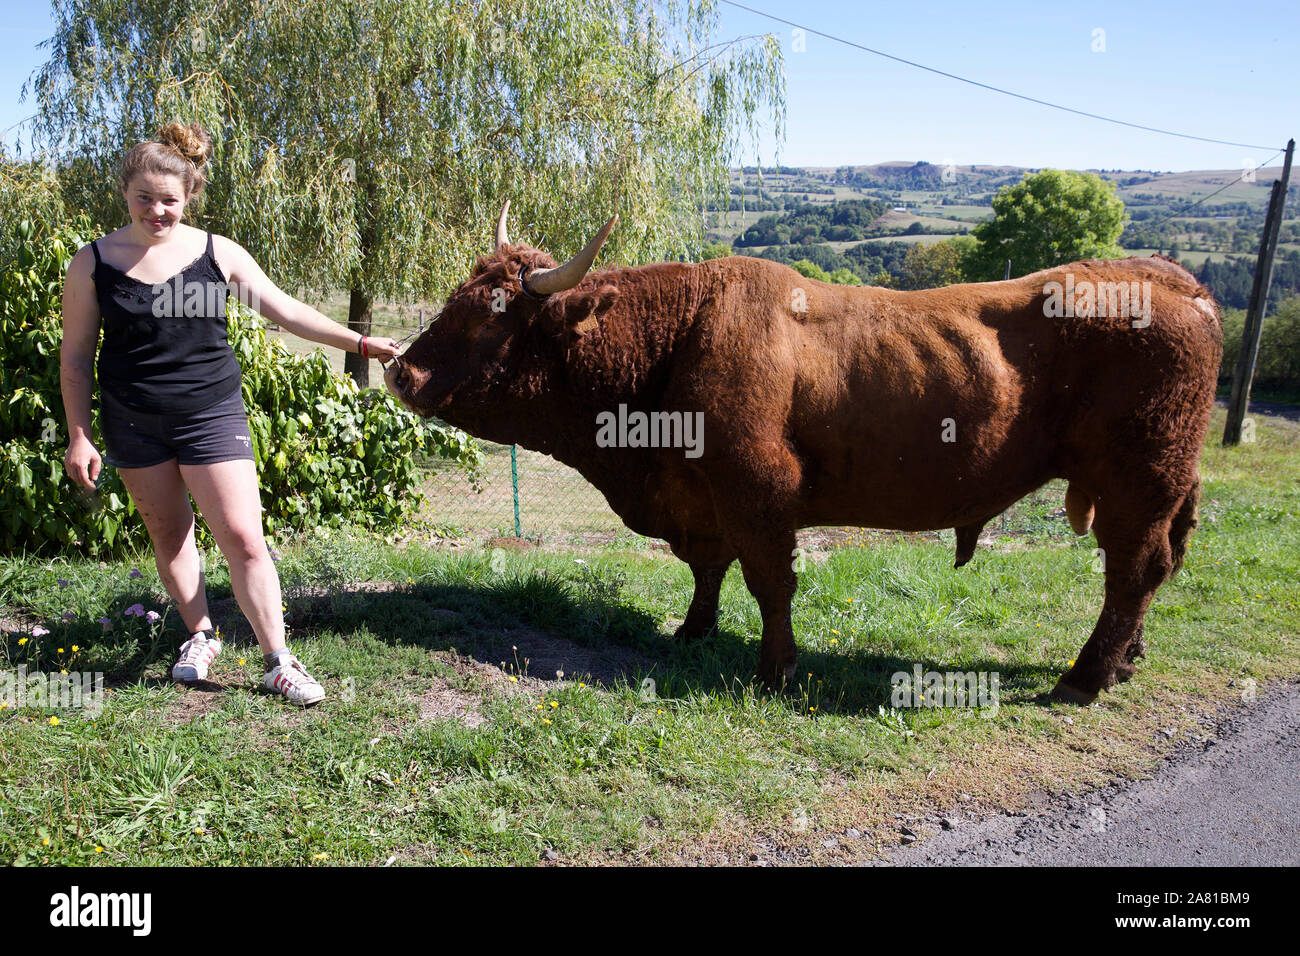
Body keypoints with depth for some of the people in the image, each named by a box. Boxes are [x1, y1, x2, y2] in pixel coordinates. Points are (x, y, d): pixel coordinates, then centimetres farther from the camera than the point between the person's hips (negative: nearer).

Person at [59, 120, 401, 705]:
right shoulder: (92, 263, -1)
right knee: (169, 537, 13)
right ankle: (200, 635, 34)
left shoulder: (218, 253, -2)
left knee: (243, 538, -7)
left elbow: (285, 311, 0)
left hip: (211, 414, -1)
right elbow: (76, 356, 3)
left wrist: (359, 343, -6)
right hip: (133, 424, 2)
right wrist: (79, 435, 1)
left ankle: (278, 663, 2)